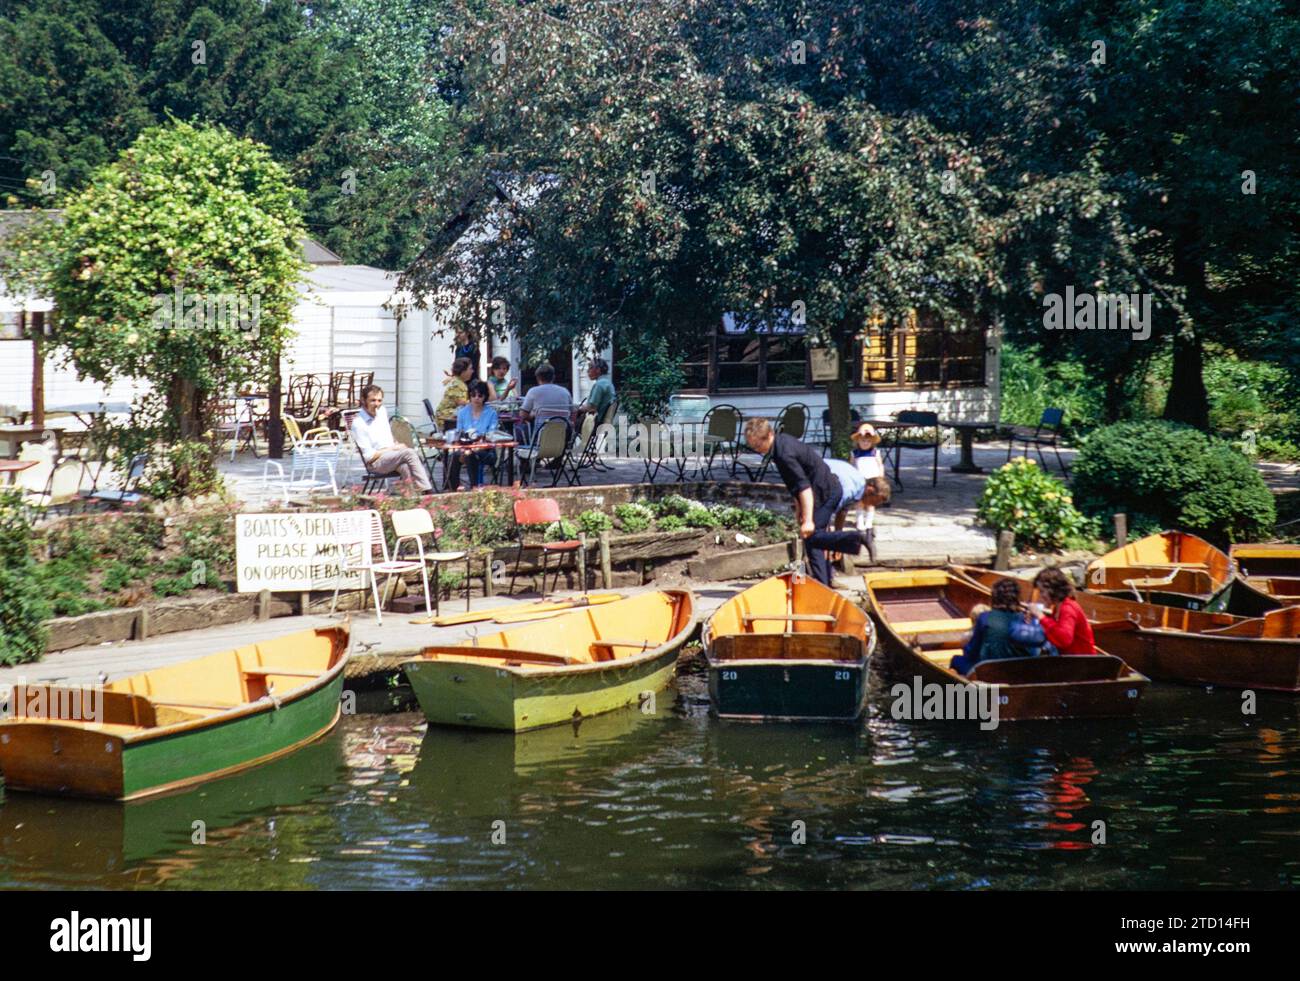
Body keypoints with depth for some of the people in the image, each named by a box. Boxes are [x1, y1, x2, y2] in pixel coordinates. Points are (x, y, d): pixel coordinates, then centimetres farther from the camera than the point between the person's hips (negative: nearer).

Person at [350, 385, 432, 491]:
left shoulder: (382, 411, 11)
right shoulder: (358, 423, -11)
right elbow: (369, 456, -12)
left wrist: (396, 445, 10)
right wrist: (394, 448, -9)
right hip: (376, 462, -6)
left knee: (406, 468, -30)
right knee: (410, 453, -30)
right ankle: (428, 491, -36)